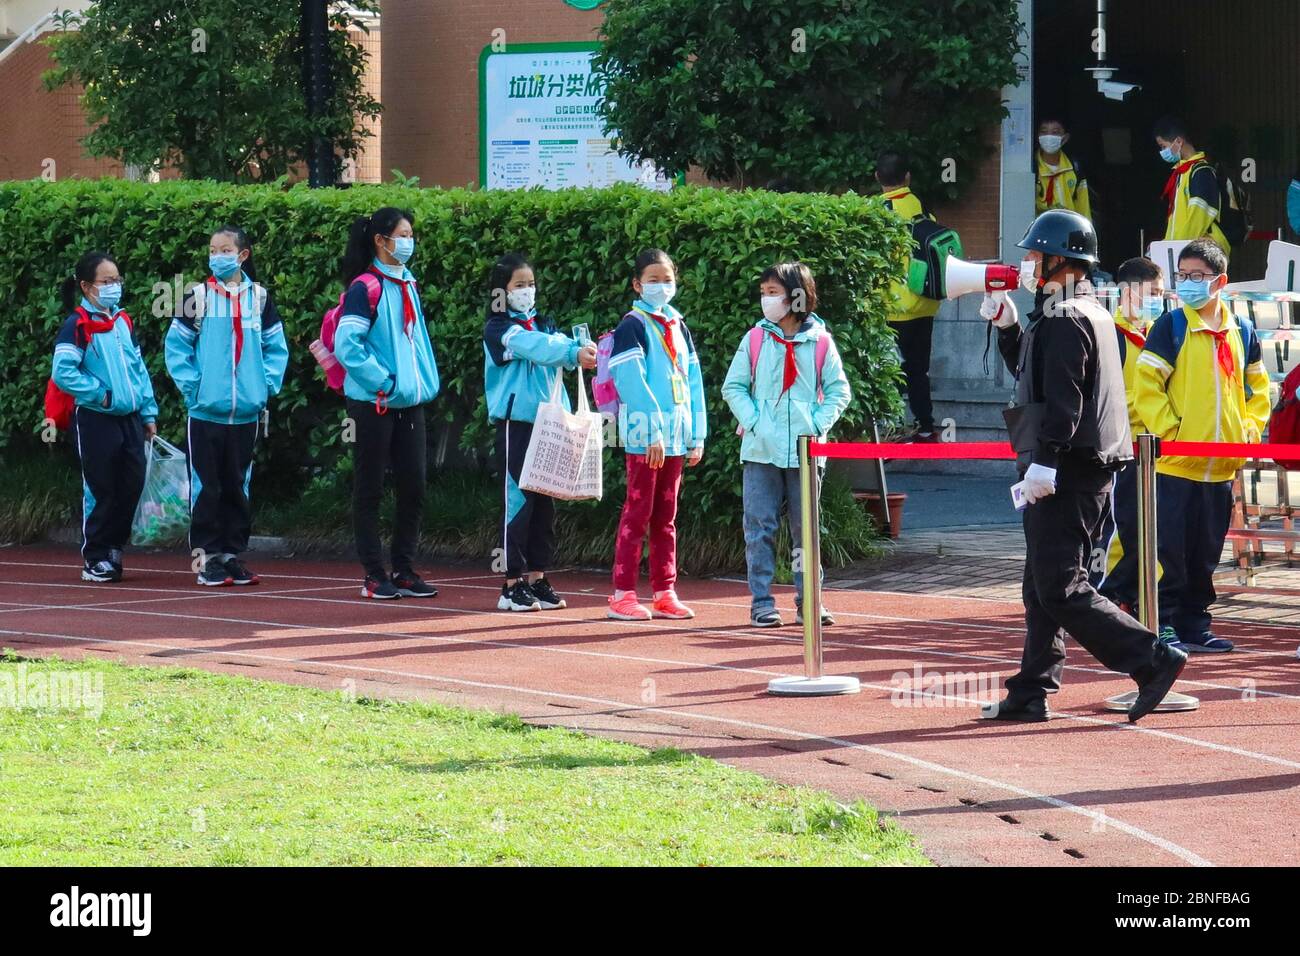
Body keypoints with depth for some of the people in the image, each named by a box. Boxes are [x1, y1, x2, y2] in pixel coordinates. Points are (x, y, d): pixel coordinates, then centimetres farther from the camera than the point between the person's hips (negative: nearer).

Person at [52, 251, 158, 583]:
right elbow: (62, 372, -17)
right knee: (100, 491, -2)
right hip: (96, 421, -6)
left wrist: (148, 412, 13)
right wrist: (100, 394, -14)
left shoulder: (123, 322, 13)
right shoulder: (77, 325, -9)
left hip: (129, 419, 6)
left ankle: (114, 550, 19)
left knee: (131, 488, 5)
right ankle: (95, 560, 8)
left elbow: (139, 368, 17)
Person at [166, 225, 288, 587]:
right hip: (206, 410, -2)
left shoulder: (259, 298, 7)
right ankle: (207, 557, 3)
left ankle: (233, 553, 15)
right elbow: (176, 345, 0)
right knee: (206, 487, -2)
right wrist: (190, 385, -9)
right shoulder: (198, 297, 0)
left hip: (246, 412, 3)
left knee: (237, 486, 8)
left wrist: (268, 384, -1)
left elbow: (276, 347, 12)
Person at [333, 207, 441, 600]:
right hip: (373, 403, -7)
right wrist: (386, 382, -16)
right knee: (370, 490, 1)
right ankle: (374, 575, 5)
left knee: (413, 486, 6)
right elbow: (347, 346, -17)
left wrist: (427, 382, 7)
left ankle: (404, 571, 13)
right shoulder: (364, 288, -11)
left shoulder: (407, 285, 12)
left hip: (408, 402, 7)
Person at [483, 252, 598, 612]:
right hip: (516, 422, -6)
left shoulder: (543, 324, 17)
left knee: (544, 502, 8)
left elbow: (558, 344, -3)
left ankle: (537, 578, 14)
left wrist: (581, 351, -26)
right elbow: (532, 347, -21)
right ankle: (512, 584, -3)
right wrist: (574, 353, -35)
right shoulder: (498, 328, -3)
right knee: (519, 499, -6)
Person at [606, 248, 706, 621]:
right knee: (638, 512, -6)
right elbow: (633, 382, -13)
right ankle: (623, 595, -4)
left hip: (675, 438, 6)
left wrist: (697, 436, 8)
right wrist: (653, 434, -19)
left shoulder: (679, 328, 16)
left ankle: (665, 593, 13)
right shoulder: (633, 326, -5)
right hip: (644, 437, -6)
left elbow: (693, 383, 15)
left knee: (666, 516, 10)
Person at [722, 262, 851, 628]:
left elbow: (839, 390, 5)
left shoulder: (820, 342, 1)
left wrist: (819, 423, -8)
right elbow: (733, 386, 4)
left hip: (805, 452, 0)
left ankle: (808, 601, 13)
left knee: (806, 528, 7)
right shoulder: (755, 339, 2)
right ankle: (761, 602, 5)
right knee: (760, 528, 0)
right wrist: (753, 421, -9)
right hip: (761, 450, 0)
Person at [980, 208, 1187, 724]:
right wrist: (1008, 326, 21)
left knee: (1059, 589, -11)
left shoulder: (1064, 320, -14)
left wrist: (1044, 462, -27)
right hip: (1088, 469, 11)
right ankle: (1031, 693, 17)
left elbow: (1062, 400, -23)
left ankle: (1152, 660, -13)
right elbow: (1031, 371, 31)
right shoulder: (1089, 312, 19)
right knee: (1043, 587, 14)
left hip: (1066, 473, -11)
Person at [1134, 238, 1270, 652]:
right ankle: (1162, 627, 1)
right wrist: (1169, 431, -16)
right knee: (1170, 553, -5)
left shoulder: (1241, 330, 10)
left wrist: (1250, 428, 7)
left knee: (1206, 555, 12)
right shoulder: (1171, 326, -5)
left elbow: (1257, 385, 21)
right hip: (1176, 463, -5)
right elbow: (1147, 385, -9)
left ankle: (1195, 626, 20)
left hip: (1221, 467, 5)